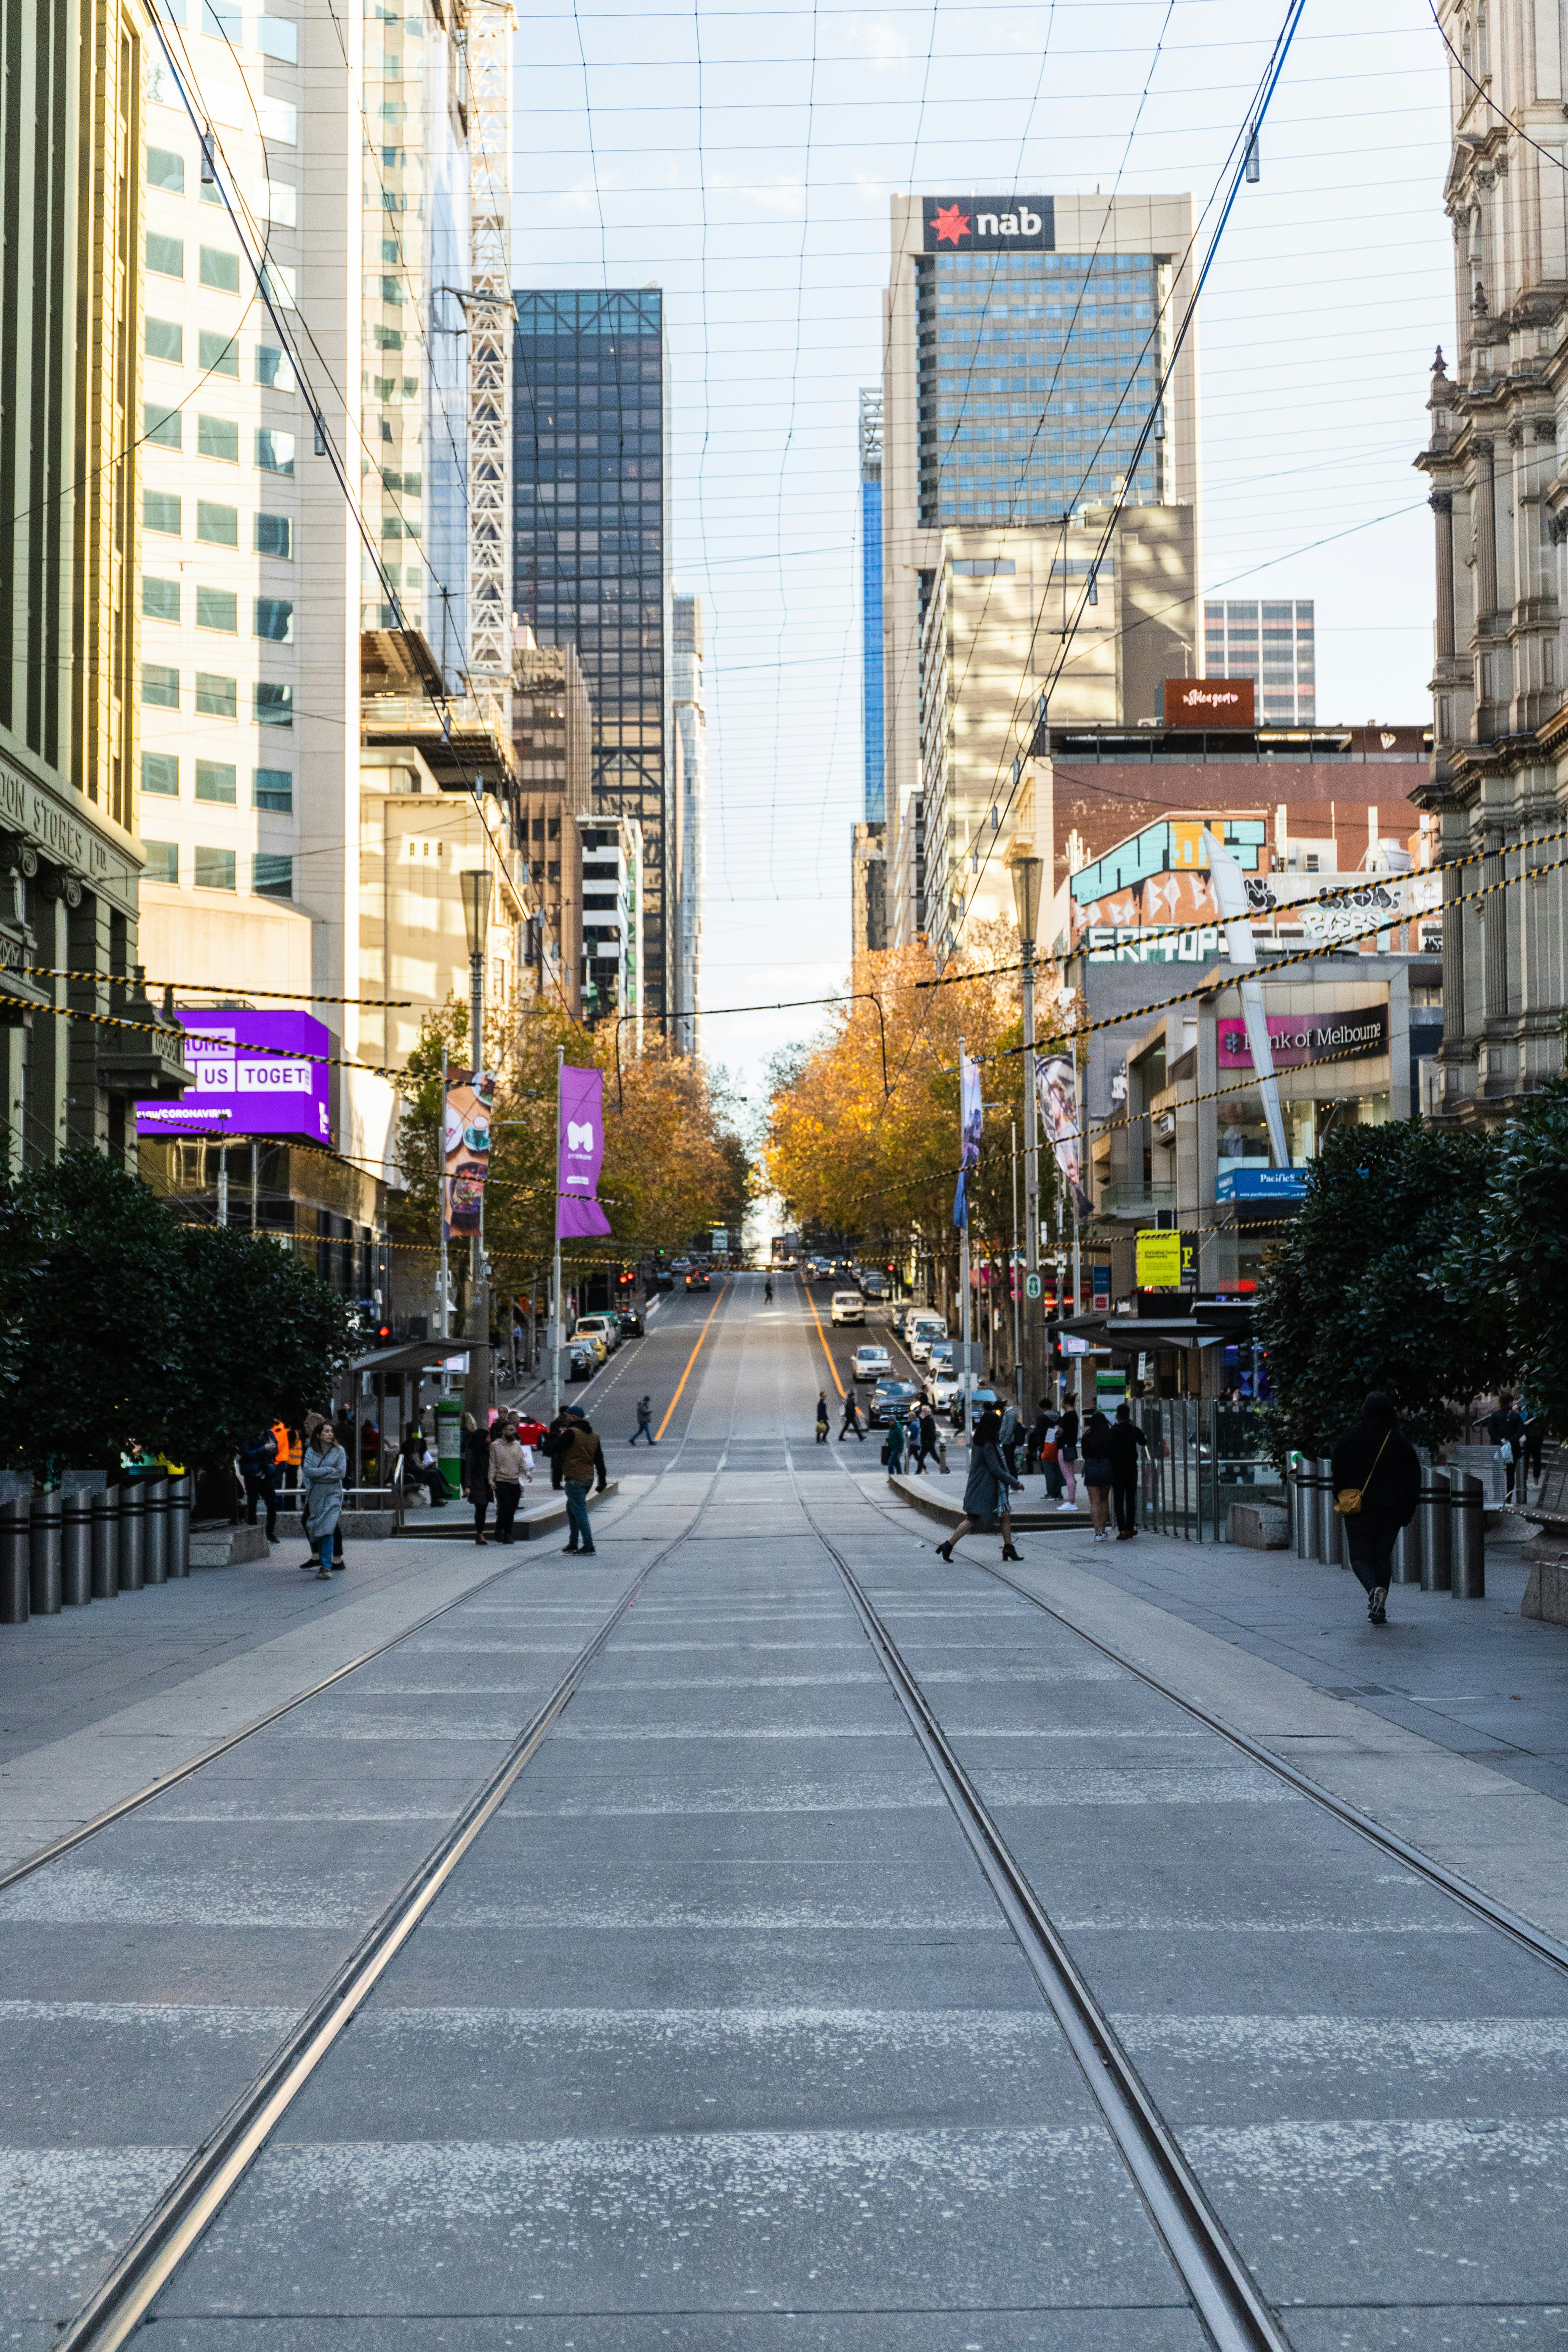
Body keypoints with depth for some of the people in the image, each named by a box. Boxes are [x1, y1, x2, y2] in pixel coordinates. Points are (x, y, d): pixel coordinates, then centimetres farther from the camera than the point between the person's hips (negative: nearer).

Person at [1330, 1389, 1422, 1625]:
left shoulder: (1351, 1437, -4)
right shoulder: (1401, 1440, 0)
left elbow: (1337, 1471, -3)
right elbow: (1414, 1475, 1)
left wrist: (1341, 1500, 8)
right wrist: (1408, 1510, 7)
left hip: (1359, 1508, -2)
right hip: (1391, 1509, 2)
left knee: (1360, 1555, 5)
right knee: (1383, 1556, 12)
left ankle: (1374, 1590, -24)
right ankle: (1379, 1609, 5)